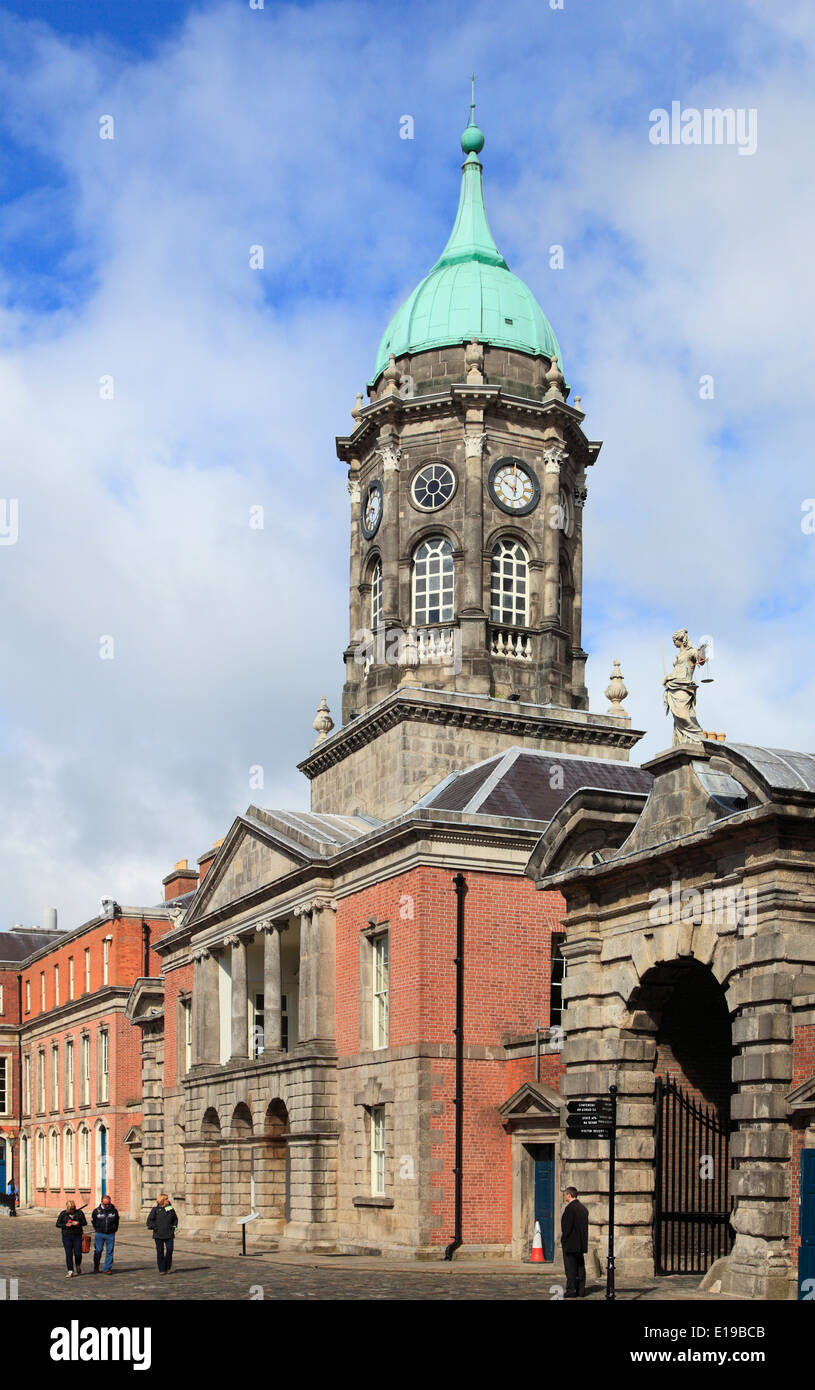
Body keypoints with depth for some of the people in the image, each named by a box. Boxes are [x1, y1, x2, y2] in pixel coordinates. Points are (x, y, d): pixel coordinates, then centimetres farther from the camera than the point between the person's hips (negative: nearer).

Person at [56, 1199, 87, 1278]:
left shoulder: (79, 1213, 2)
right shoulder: (63, 1214, 3)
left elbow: (85, 1223, 6)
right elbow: (58, 1224, 4)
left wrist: (78, 1223, -14)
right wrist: (65, 1225, -13)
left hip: (77, 1236, 0)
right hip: (66, 1236, 0)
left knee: (78, 1253, -4)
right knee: (68, 1254, -3)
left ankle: (78, 1267, 26)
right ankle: (70, 1271, 1)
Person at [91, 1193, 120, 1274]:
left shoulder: (114, 1211, 0)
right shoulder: (96, 1211, -3)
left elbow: (116, 1222, 15)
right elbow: (93, 1221, 12)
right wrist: (97, 1230, 12)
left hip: (110, 1234, 1)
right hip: (99, 1234, -1)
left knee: (109, 1252, 0)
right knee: (98, 1250, 3)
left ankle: (108, 1268, 6)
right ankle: (96, 1266, 23)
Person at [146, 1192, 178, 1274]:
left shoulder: (170, 1209, 11)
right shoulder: (156, 1209, 1)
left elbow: (175, 1219, 25)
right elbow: (149, 1220, -1)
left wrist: (174, 1226, 10)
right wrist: (154, 1227, -12)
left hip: (169, 1234, 2)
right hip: (158, 1235, -2)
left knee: (169, 1250, -5)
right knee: (160, 1251, 0)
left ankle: (168, 1267, 14)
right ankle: (161, 1269, 8)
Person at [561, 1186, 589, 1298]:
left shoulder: (570, 1208, -15)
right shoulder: (583, 1208, 12)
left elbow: (567, 1226, -19)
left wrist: (564, 1239, -9)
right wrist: (583, 1242, 18)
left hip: (570, 1243, -8)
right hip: (581, 1243, 8)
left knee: (570, 1268, -4)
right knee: (580, 1267, 10)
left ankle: (571, 1290, -5)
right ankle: (581, 1290, 11)